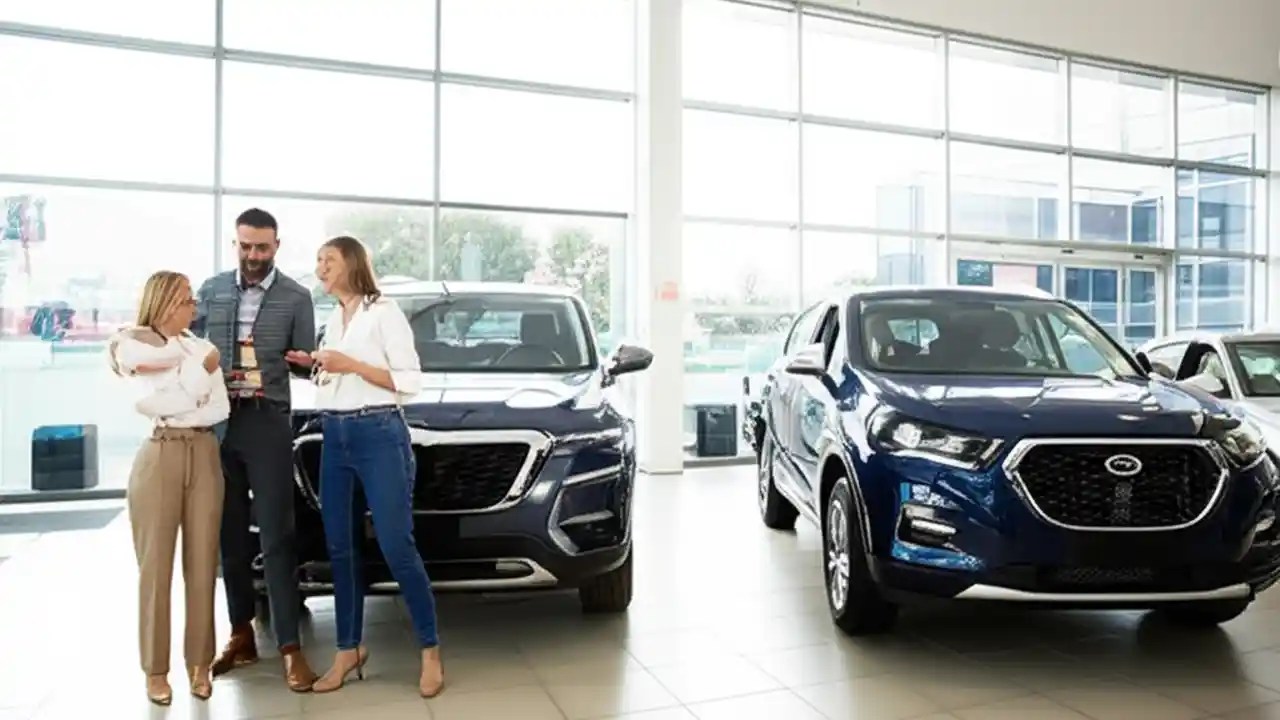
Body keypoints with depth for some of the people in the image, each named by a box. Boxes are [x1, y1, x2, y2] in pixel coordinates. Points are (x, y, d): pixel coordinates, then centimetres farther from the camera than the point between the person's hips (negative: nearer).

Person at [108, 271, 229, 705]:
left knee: (202, 562, 5)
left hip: (204, 456, 3)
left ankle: (199, 663, 16)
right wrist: (200, 368, -6)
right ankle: (156, 669, 13)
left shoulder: (200, 347, 12)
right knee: (156, 565, 2)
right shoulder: (133, 347, 3)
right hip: (159, 457, -3)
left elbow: (220, 408, 2)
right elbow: (149, 401, -11)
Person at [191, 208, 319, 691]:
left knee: (275, 536, -5)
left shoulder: (296, 298, 1)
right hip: (217, 421, 3)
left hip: (268, 423, -3)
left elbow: (307, 365, 2)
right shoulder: (212, 291, 9)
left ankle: (290, 647, -2)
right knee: (230, 534, 9)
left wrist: (291, 362, -19)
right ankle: (241, 635, 21)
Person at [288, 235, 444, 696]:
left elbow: (411, 381, -11)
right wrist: (317, 366, 7)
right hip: (334, 437, 8)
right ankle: (349, 650, 19)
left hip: (379, 435, -7)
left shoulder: (384, 312, -6)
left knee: (396, 547, -7)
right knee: (339, 547, 8)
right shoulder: (333, 319, 16)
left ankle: (430, 650, 5)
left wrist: (350, 365, -15)